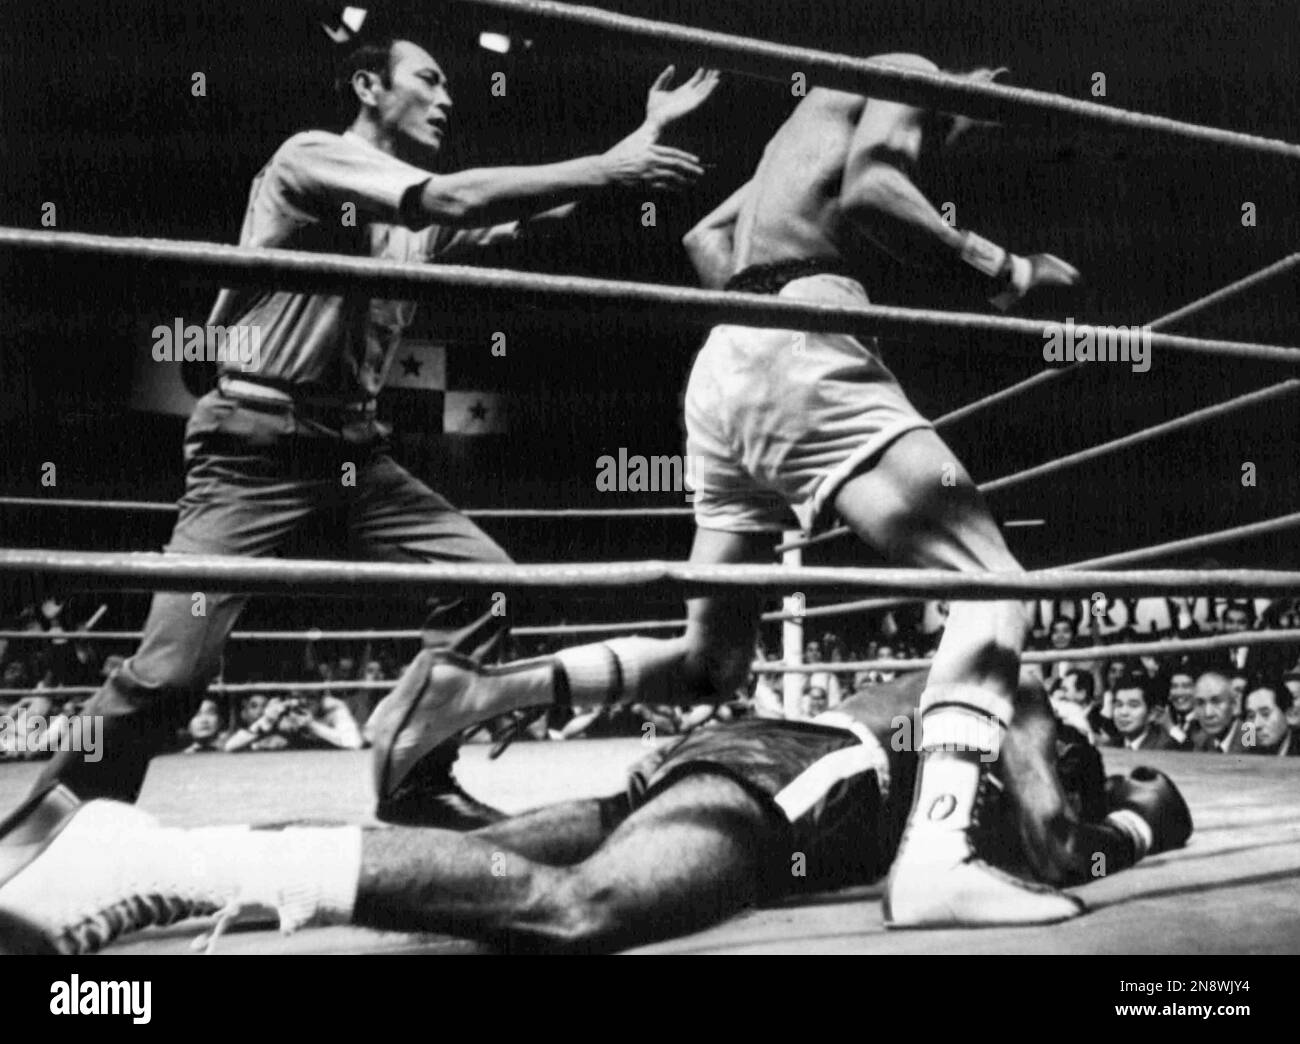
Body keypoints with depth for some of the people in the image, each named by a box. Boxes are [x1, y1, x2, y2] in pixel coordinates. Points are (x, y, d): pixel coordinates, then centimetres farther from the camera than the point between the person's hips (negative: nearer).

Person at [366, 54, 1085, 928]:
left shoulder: (814, 123, 35)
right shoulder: (913, 76, 9)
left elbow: (708, 235, 38)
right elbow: (868, 189, -12)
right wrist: (1001, 270, -6)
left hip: (723, 368, 9)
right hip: (800, 355, -9)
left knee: (710, 664, 14)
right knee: (992, 583, -13)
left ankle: (474, 689, 1)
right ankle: (935, 860, -30)